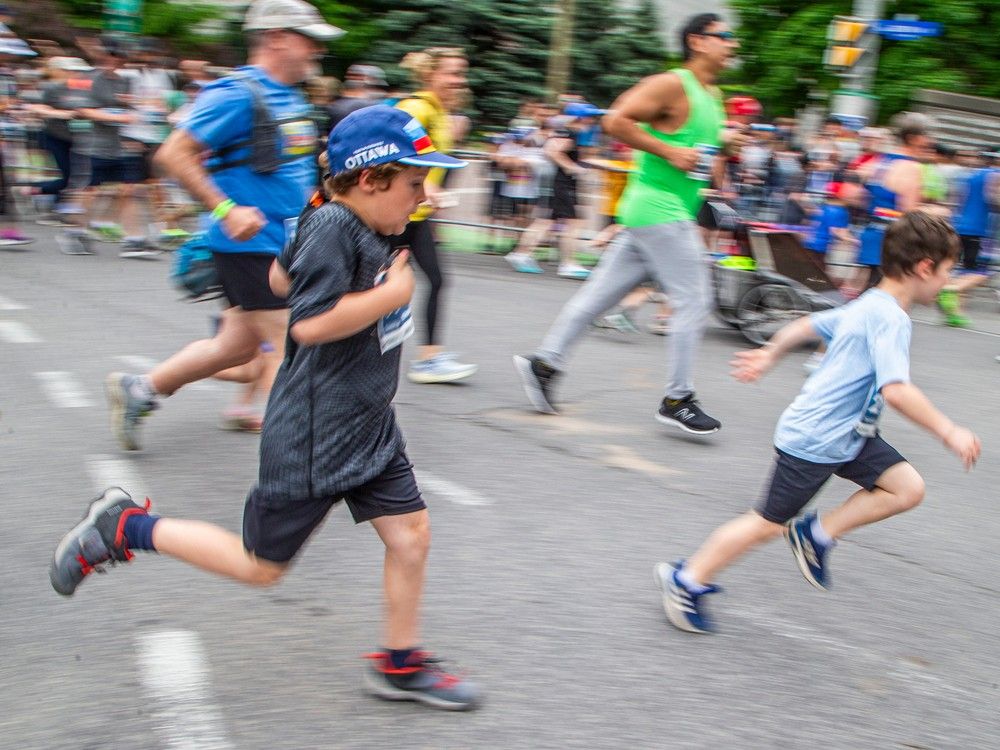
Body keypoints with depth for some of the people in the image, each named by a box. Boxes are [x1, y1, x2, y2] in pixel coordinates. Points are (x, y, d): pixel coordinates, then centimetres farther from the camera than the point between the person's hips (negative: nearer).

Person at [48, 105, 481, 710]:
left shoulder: (364, 228, 6)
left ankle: (400, 666, 24)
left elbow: (282, 277, 19)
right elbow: (310, 321, -31)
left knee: (411, 534, 7)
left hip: (369, 428, 9)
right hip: (312, 438, -9)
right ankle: (124, 528, 19)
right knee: (261, 566, 5)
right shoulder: (332, 225, -22)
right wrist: (392, 292, -22)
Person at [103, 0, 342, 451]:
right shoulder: (238, 94, -15)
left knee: (239, 346, 16)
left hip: (282, 245, 10)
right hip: (250, 245, -10)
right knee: (290, 347, -7)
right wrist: (226, 210, -24)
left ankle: (138, 390, 31)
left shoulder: (291, 99, 13)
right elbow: (174, 154, -19)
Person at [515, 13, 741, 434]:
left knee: (601, 292, 10)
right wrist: (670, 152, -20)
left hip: (675, 213, 10)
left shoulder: (712, 98, 19)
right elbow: (616, 121, -19)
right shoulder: (672, 85, -11)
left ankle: (544, 363, 14)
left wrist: (724, 143, 12)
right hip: (659, 210, -10)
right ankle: (677, 401, -1)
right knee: (693, 300, -8)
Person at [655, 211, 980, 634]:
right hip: (814, 440, -10)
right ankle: (686, 581, 15)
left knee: (907, 489, 1)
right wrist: (949, 433, -28)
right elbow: (896, 391, -34)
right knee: (769, 524, 1)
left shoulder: (867, 306, 9)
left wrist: (769, 355, 33)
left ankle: (816, 535, 9)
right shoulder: (890, 318, -23)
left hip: (847, 434, 10)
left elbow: (809, 325, 21)